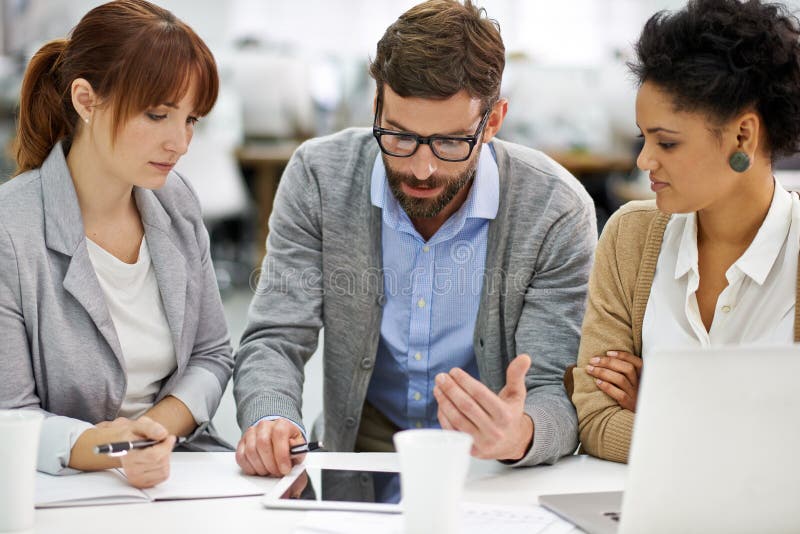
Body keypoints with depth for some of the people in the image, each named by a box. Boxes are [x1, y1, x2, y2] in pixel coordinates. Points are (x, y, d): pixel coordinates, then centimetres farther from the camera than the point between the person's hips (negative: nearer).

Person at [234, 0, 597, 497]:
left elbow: (556, 395, -12)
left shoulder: (557, 210, -13)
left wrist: (520, 436, -36)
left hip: (491, 474, 0)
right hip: (358, 459, 1)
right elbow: (276, 341, -6)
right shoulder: (319, 177, -8)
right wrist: (269, 420, -28)